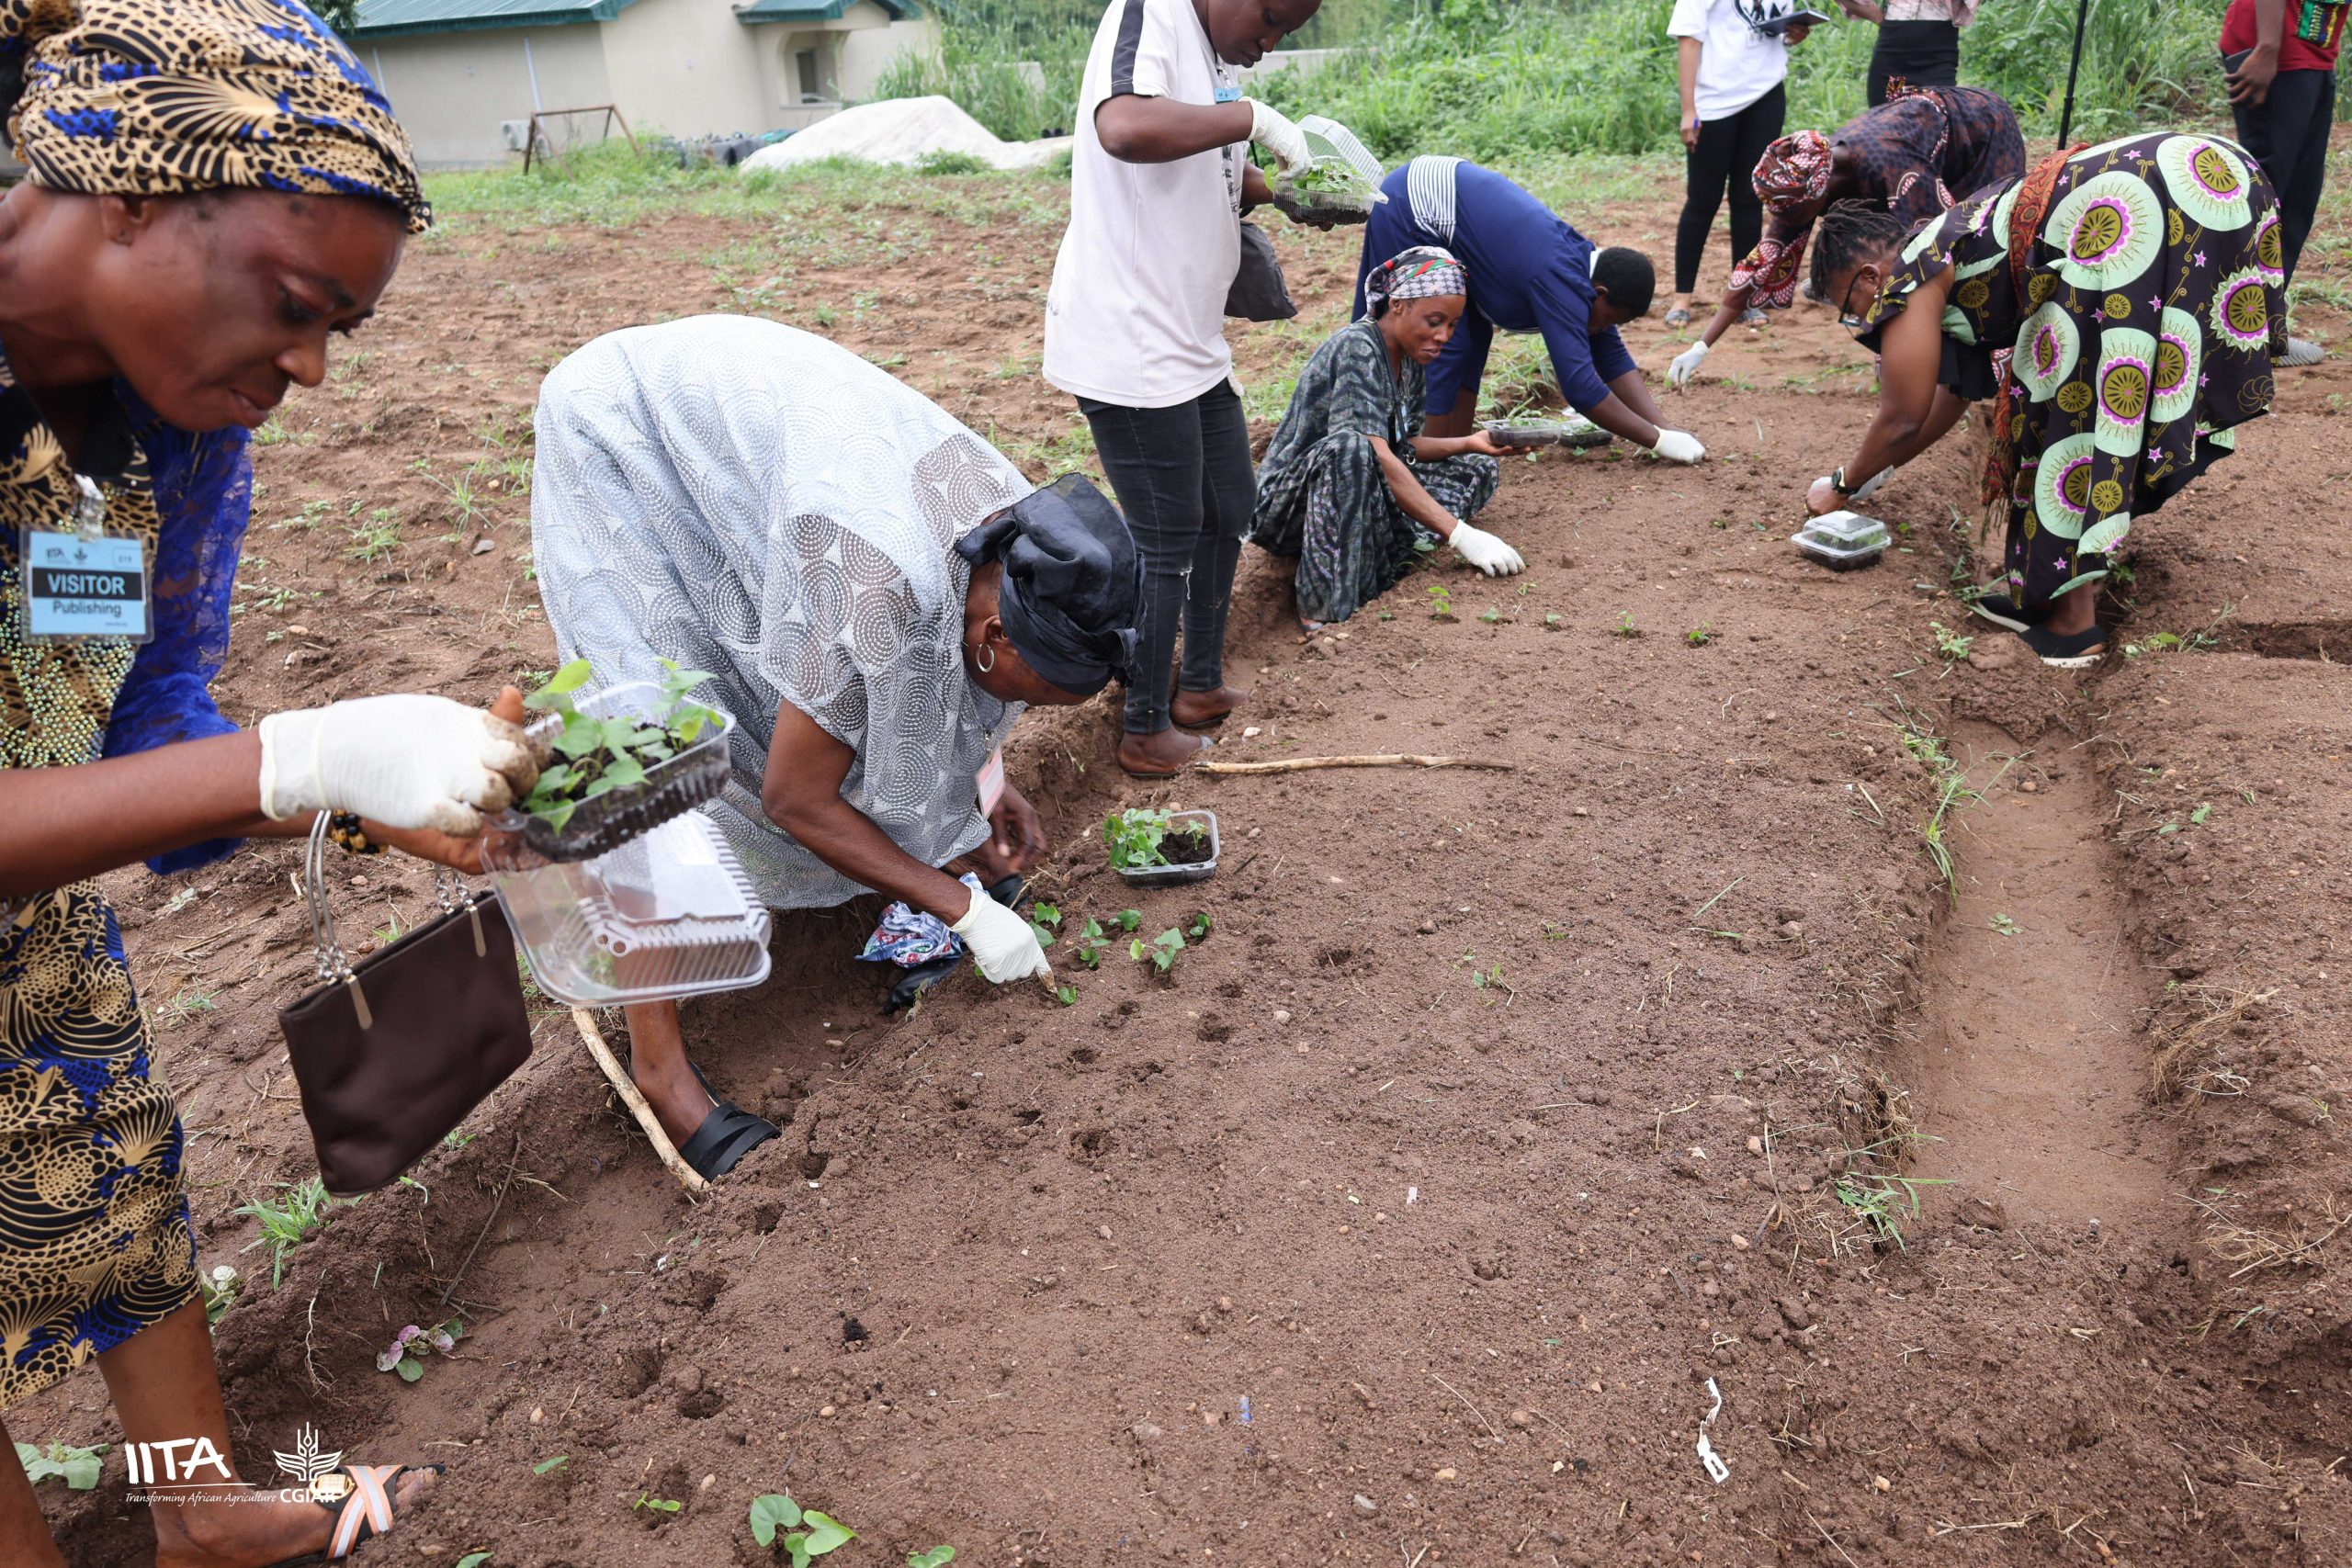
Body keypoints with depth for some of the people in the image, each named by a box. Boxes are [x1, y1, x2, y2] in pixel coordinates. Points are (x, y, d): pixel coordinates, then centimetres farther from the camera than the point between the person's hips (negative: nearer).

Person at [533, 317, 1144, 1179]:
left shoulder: (1024, 534, -15)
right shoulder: (887, 590, -38)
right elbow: (795, 800, -25)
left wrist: (984, 781, -1)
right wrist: (966, 912, -20)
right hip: (614, 435, -7)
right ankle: (657, 1059, -5)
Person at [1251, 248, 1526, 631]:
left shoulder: (1411, 359, 6)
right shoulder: (1356, 348, -21)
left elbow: (1403, 447, 12)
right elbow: (1378, 457, -31)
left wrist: (1469, 442, -6)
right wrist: (1459, 535, -36)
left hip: (1363, 496, 9)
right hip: (1290, 499, -9)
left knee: (1479, 470, 4)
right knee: (1348, 445, -39)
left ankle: (1374, 568, -15)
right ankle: (1325, 609, -32)